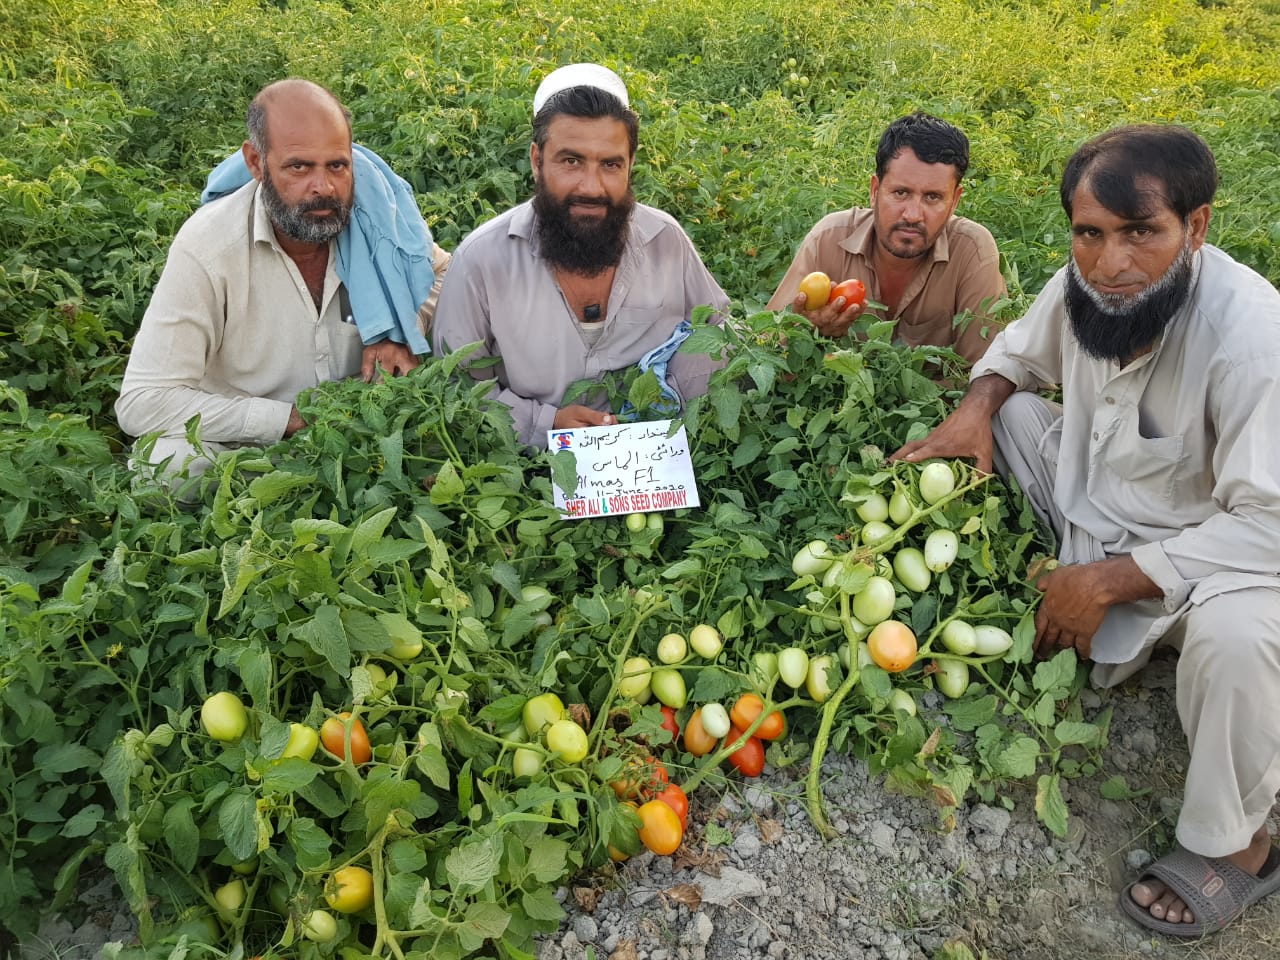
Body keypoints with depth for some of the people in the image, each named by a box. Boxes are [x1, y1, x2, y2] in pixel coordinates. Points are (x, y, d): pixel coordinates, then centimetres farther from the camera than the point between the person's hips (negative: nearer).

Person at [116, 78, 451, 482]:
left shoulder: (378, 211, -12)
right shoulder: (206, 247, -23)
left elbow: (441, 272, 11)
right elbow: (141, 403, -23)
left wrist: (401, 334, -12)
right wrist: (291, 418, -25)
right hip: (243, 443, -3)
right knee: (169, 463, -32)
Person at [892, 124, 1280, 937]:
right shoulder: (1085, 285, -13)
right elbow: (1017, 353, 10)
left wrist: (1106, 581, -31)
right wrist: (974, 408, -12)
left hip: (1204, 552, -6)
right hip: (1089, 499, 6)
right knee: (997, 407, -3)